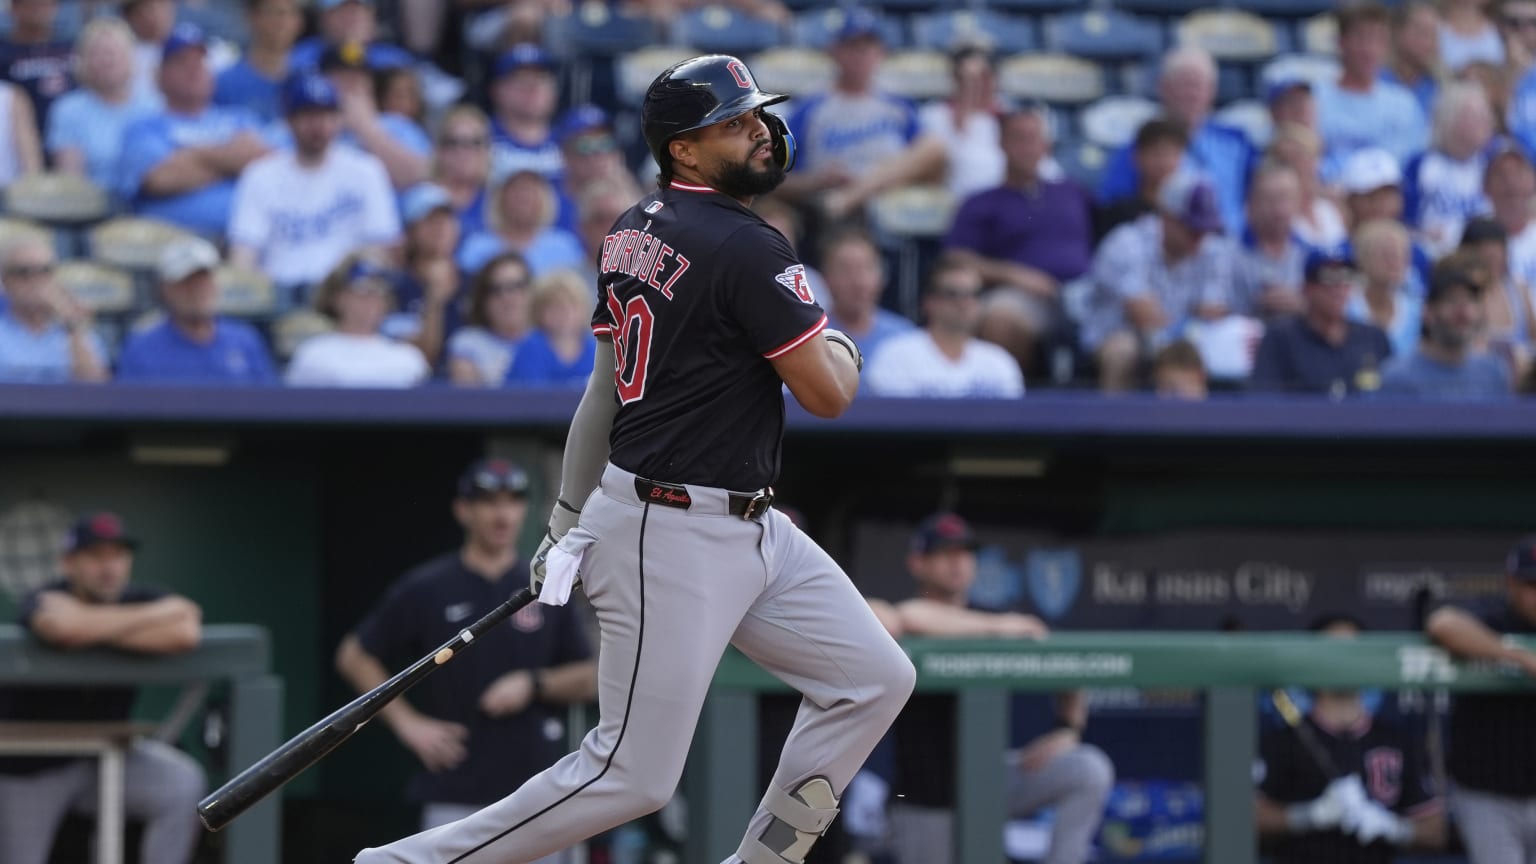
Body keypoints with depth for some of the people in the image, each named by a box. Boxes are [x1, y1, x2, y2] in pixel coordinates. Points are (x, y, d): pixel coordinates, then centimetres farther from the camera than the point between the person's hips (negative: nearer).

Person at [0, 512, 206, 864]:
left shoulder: (142, 599, -11)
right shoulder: (45, 600, -20)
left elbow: (186, 633, -34)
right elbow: (64, 625, -47)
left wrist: (99, 636, -31)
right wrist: (159, 613, -34)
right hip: (31, 767, -2)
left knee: (184, 784, -25)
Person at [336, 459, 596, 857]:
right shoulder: (427, 589, 1)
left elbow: (588, 681, 10)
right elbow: (354, 657, 7)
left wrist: (533, 685, -9)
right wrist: (408, 723, -3)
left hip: (534, 794, 2)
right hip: (454, 796, -2)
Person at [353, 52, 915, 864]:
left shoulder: (635, 231, 10)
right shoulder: (745, 249, -18)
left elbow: (605, 384, 15)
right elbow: (827, 393, -15)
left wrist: (569, 518, 20)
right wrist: (842, 345, 8)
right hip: (674, 537, -10)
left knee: (875, 678, 11)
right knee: (630, 775, -7)